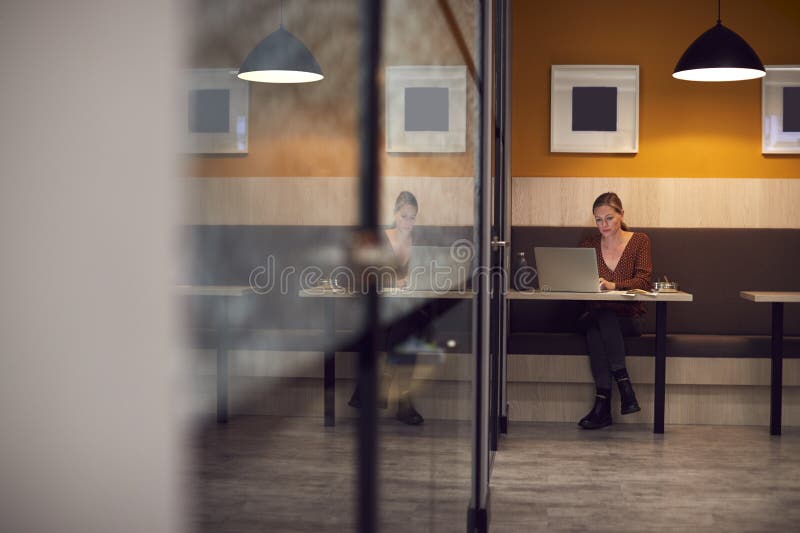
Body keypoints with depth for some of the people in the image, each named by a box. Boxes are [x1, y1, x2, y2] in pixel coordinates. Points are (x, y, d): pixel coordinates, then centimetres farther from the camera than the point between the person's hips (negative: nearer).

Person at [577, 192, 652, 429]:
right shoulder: (589, 245, 15)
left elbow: (644, 280, -9)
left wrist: (614, 285, -29)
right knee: (597, 320, -35)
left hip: (629, 318, -2)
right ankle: (624, 384, -38)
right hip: (597, 317, 2)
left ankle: (603, 401, -38)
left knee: (596, 328, -34)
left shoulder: (640, 241, 6)